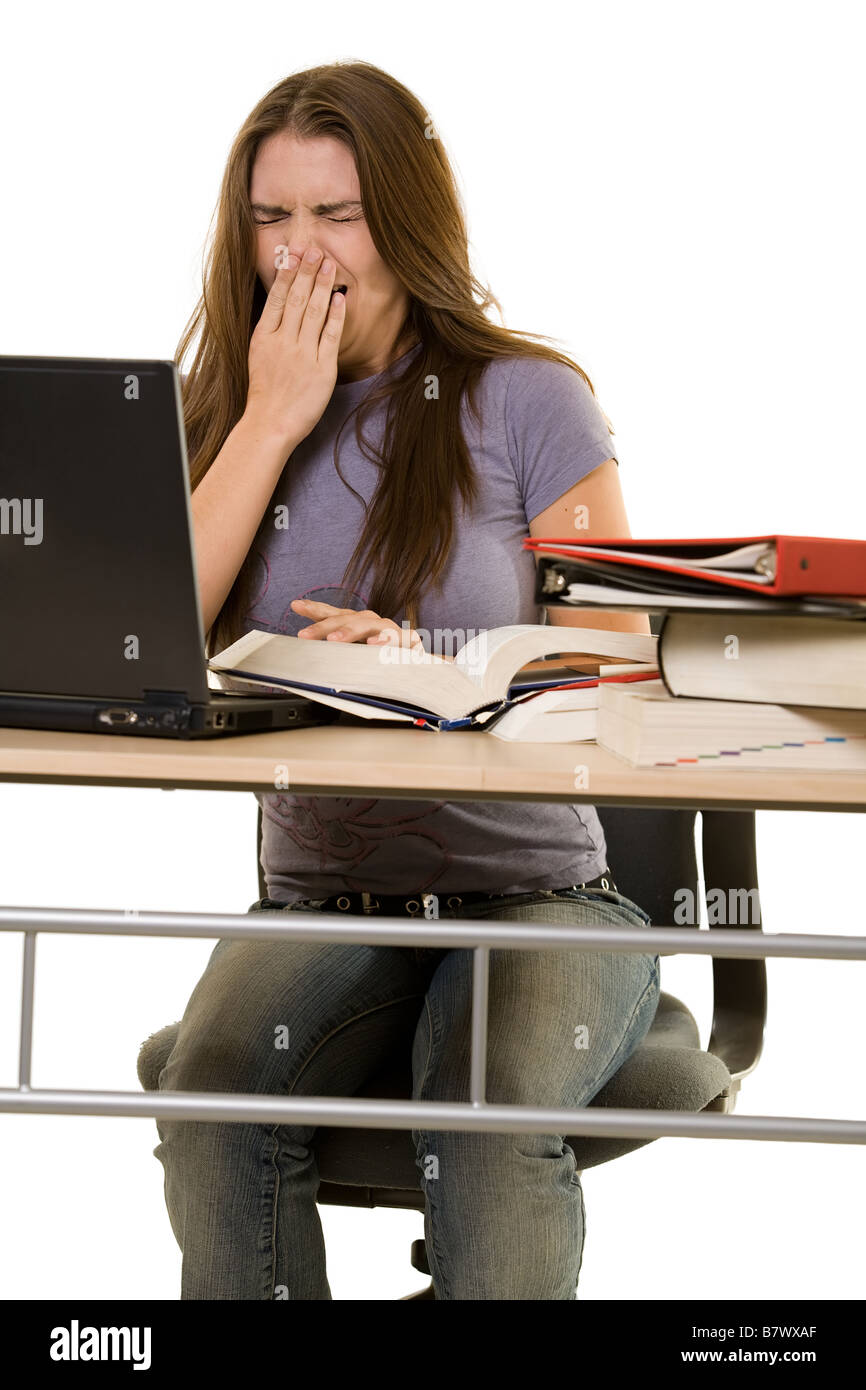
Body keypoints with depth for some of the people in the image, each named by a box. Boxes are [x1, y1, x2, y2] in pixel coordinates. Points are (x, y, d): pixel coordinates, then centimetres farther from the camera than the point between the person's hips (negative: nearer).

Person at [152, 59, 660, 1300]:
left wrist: (424, 664, -24)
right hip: (318, 903, 3)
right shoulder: (227, 415, 10)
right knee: (210, 1104, -29)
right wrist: (273, 421, -7)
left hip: (532, 893, -2)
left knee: (490, 1114, -34)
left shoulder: (527, 400, 0)